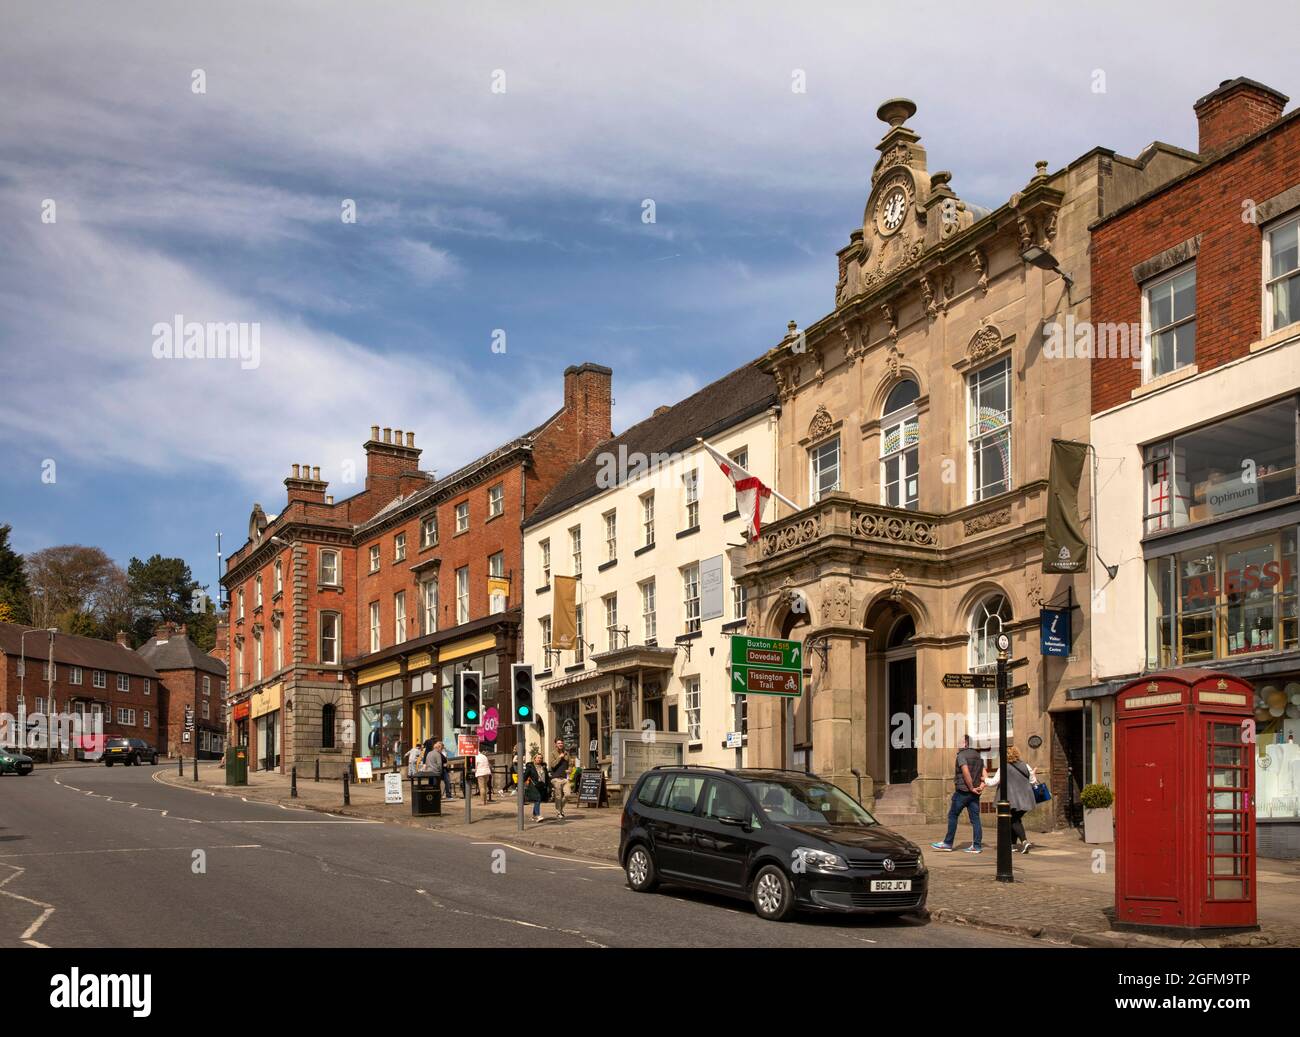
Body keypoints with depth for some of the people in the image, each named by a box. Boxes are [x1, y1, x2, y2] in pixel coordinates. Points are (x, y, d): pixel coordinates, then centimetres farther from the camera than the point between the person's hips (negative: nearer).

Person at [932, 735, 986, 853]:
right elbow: (984, 774, 10)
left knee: (952, 816, 2)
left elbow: (966, 773, -20)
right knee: (975, 818, 5)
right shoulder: (978, 756, 15)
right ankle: (977, 846, 2)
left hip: (962, 791, -7)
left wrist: (971, 788, -13)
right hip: (974, 794, 7)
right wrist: (982, 785, -2)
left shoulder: (962, 755, -10)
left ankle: (947, 844, 5)